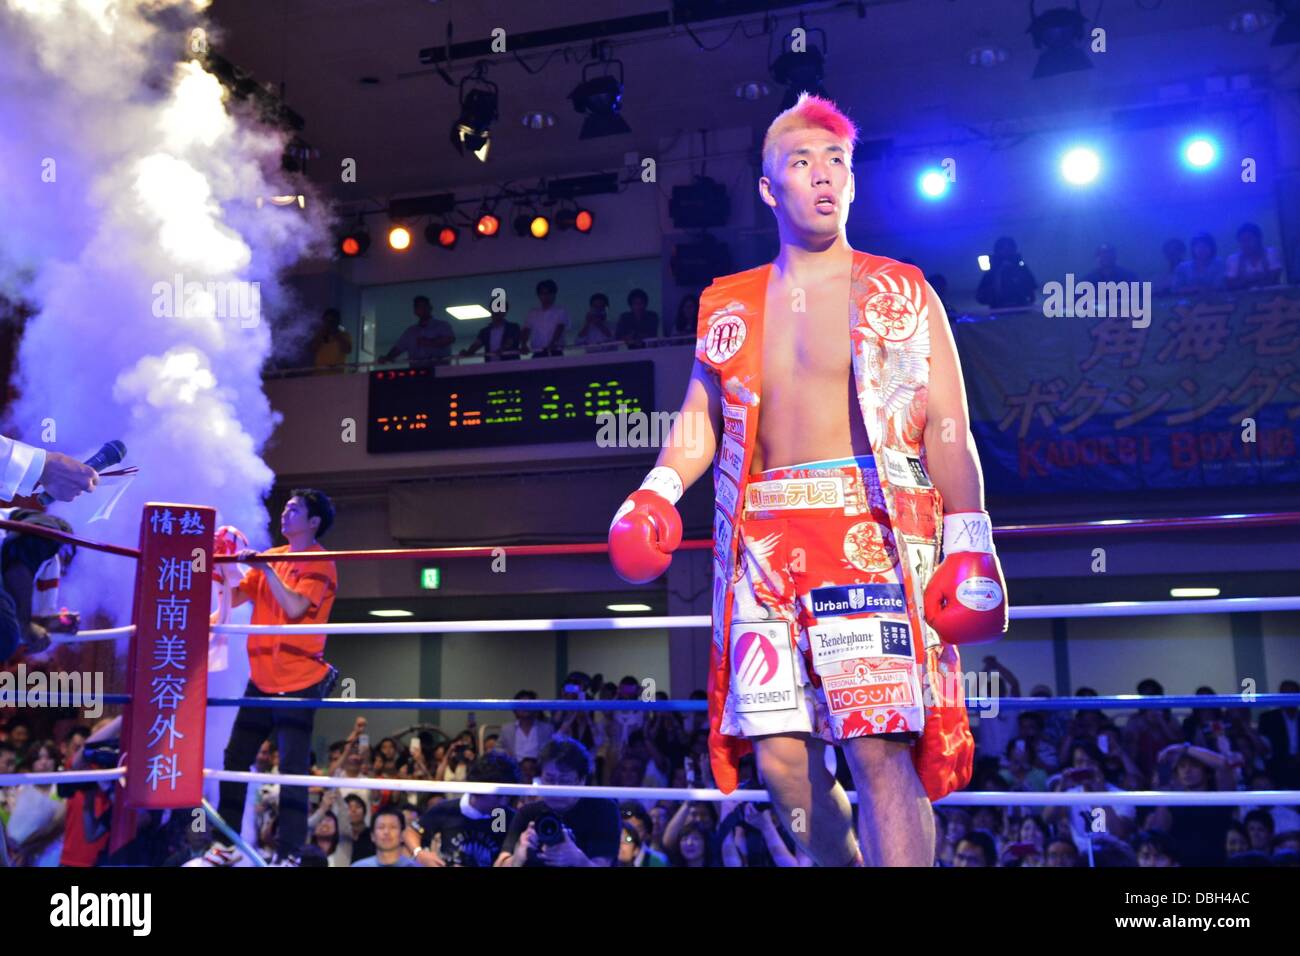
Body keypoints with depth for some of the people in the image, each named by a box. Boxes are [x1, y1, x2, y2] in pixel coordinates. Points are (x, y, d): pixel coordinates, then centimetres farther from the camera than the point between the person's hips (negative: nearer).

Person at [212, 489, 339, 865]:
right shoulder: (271, 556, 12)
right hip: (262, 679, 7)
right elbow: (235, 598, 11)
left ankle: (288, 854, 0)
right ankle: (225, 843, 22)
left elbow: (295, 608, -21)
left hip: (298, 681, -7)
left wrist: (266, 568, -19)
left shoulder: (319, 563, -8)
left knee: (292, 768, -6)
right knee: (234, 759, 11)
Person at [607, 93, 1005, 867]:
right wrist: (659, 489, -3)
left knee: (879, 745, -14)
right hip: (764, 540, 4)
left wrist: (970, 543, -9)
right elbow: (700, 417, 16)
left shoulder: (901, 294, 8)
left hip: (870, 529, -3)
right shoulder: (729, 306, 16)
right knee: (781, 755, 2)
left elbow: (948, 427, 1)